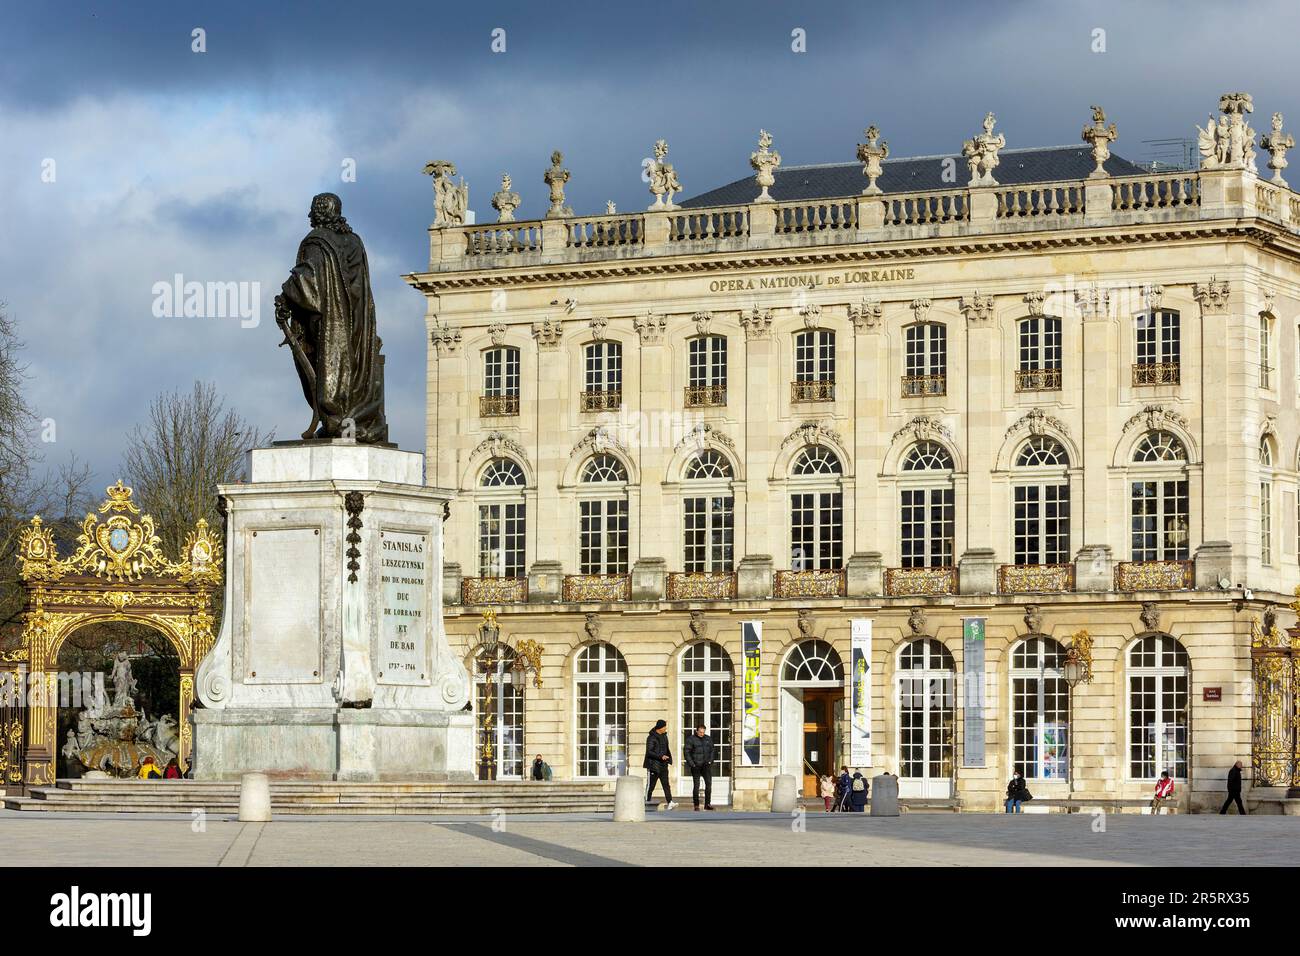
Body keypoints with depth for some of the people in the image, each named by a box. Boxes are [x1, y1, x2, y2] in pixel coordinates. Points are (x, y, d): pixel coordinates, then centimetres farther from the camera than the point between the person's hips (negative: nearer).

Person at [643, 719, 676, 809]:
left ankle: (669, 803, -11)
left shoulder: (664, 736, 13)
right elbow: (649, 752, -18)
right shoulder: (651, 738, -11)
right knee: (651, 785, 0)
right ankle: (647, 802, 9)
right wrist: (660, 757, -26)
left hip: (663, 765, 7)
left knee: (666, 785, -3)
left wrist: (669, 759, 10)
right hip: (654, 765, -7)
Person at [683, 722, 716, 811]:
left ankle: (707, 803, -3)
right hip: (695, 766, -3)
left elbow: (712, 750, 19)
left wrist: (710, 761, 6)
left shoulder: (708, 739, 11)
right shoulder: (691, 739, -2)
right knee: (696, 785, -1)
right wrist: (691, 763, -10)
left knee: (709, 782, -8)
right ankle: (696, 805, 6)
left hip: (706, 765, 3)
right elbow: (686, 752, -3)